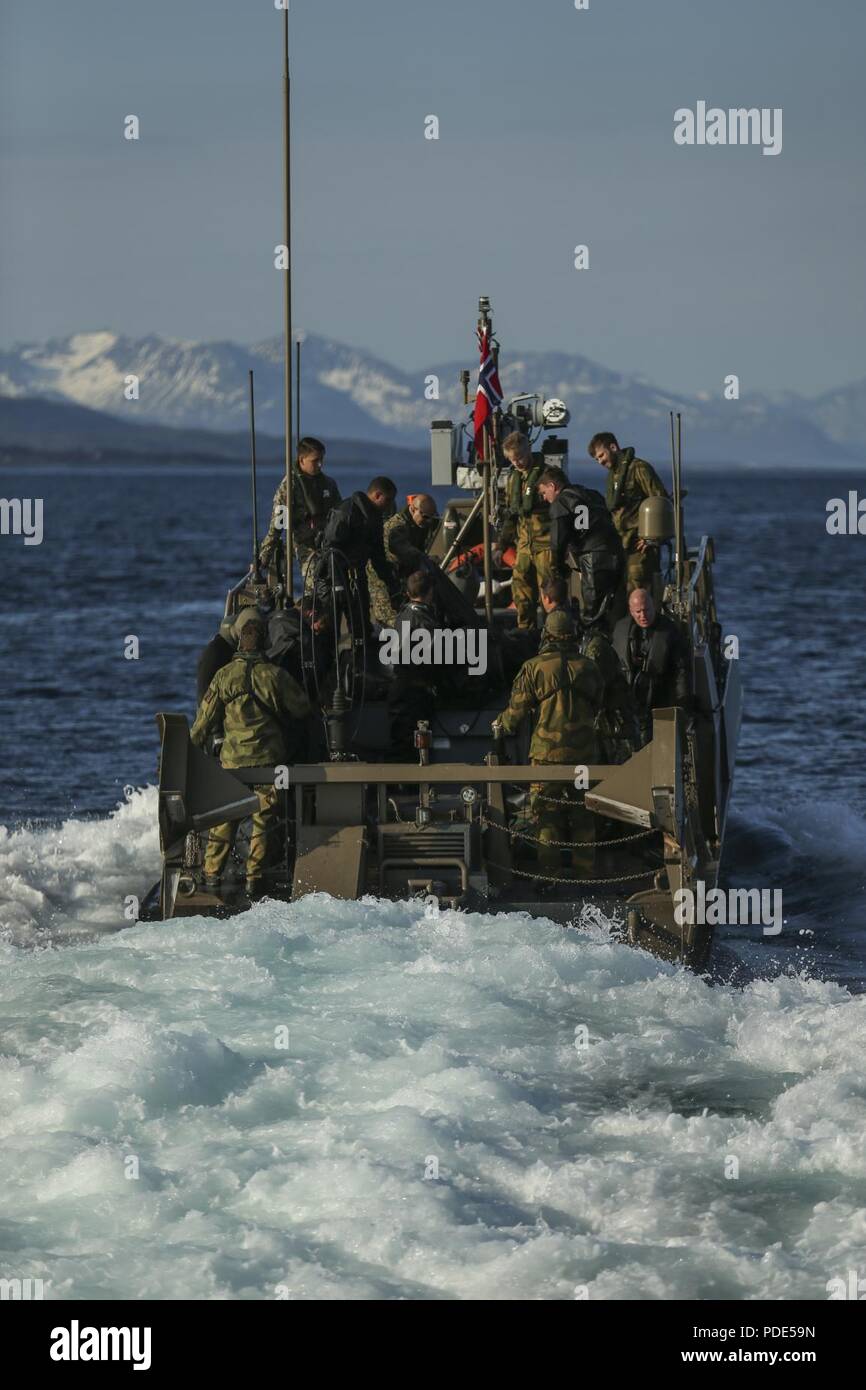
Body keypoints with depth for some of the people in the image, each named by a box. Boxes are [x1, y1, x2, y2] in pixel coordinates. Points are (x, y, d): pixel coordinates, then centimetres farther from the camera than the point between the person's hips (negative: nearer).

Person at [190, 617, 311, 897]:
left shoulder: (224, 676, -2)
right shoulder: (275, 675, -7)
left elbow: (204, 721, 3)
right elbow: (302, 709, 4)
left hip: (233, 759, 1)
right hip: (269, 759, -1)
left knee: (223, 820, 11)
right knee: (263, 821, 6)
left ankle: (212, 874, 10)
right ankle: (254, 879, 5)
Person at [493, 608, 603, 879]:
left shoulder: (534, 668, -8)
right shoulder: (588, 668, 2)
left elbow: (516, 711, -4)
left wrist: (500, 726, 17)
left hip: (547, 753, -3)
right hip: (584, 753, 3)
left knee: (547, 816, 4)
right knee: (583, 815, 13)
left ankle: (549, 874, 2)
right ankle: (585, 870, 17)